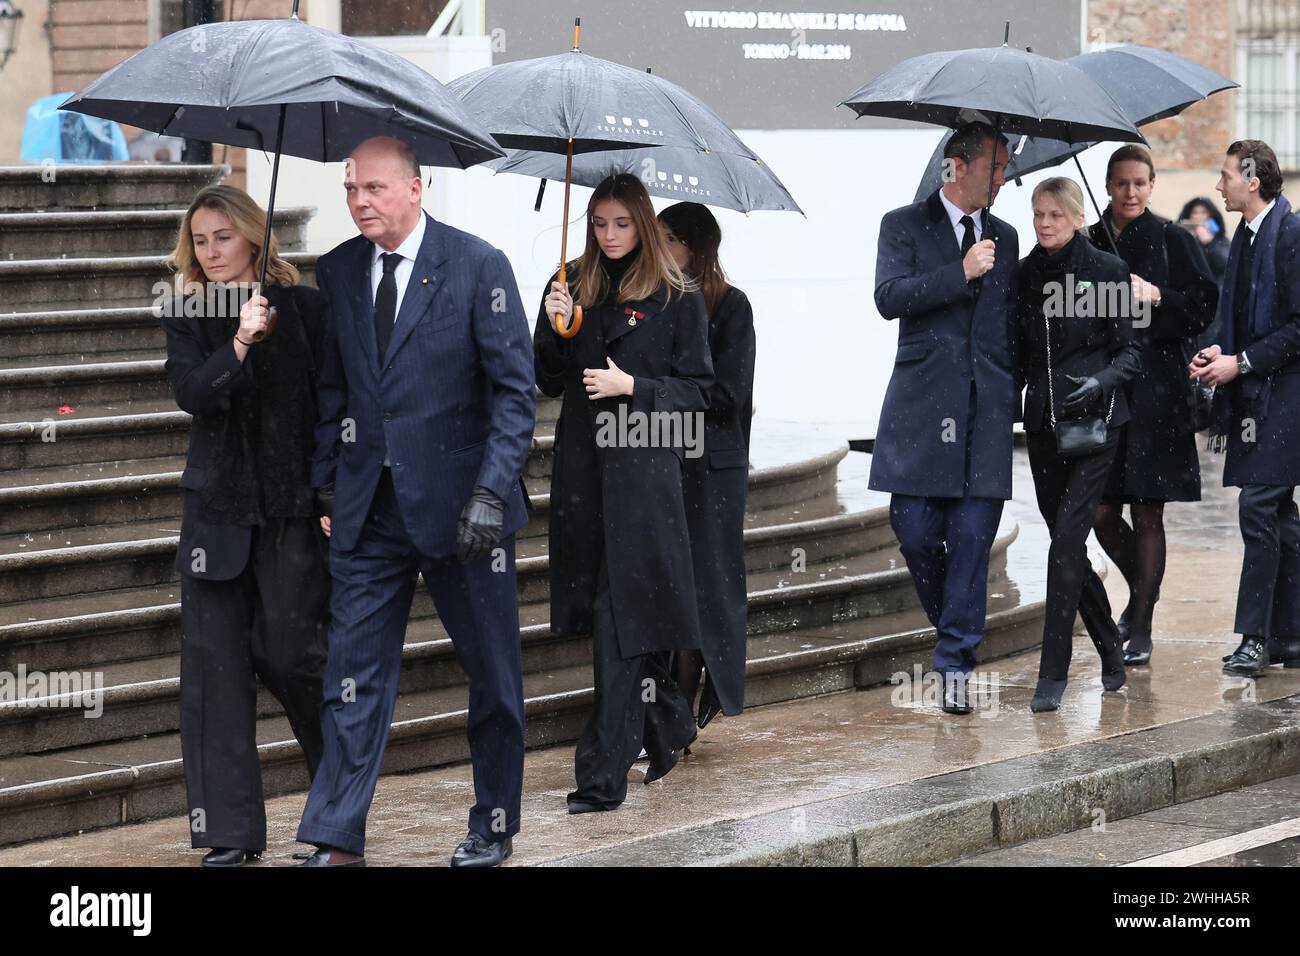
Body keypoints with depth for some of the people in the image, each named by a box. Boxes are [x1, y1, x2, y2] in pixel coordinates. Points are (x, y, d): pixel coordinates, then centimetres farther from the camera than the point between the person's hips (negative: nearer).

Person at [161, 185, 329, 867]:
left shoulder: (304, 308, 1)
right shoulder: (186, 318, 8)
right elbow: (191, 392, -8)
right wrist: (239, 343, -23)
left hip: (294, 507, -3)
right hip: (217, 508, 3)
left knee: (288, 650, -5)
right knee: (216, 663, -1)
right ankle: (231, 831, 4)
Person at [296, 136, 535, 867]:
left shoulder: (478, 266, -7)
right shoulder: (338, 271, 7)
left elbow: (515, 389, -9)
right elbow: (332, 389, 13)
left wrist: (491, 490, -17)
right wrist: (326, 487, 5)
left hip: (456, 502, -3)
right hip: (368, 506, 4)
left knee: (493, 675, 8)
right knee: (355, 672, 0)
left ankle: (495, 827, 23)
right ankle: (339, 841, 2)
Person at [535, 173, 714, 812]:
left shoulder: (677, 298, 0)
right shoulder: (574, 287, 11)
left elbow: (698, 390, 0)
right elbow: (550, 382, 12)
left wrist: (633, 386, -13)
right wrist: (555, 330, -5)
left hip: (643, 471, -5)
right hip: (582, 467, 5)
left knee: (621, 615, -10)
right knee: (603, 609, 9)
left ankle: (603, 775, -11)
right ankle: (668, 723, 31)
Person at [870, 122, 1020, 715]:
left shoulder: (1004, 237, 17)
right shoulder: (904, 226, 4)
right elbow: (889, 298, -11)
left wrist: (1013, 396, 14)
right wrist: (961, 272, -16)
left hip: (987, 405, 2)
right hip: (924, 403, -2)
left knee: (973, 535, -4)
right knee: (915, 529, -3)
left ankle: (957, 660, -1)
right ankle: (954, 629, 20)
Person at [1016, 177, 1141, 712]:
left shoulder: (1107, 271, -4)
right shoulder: (1023, 275, 8)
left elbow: (1130, 352, -2)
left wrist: (1101, 381, -20)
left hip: (1094, 422, -5)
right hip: (1042, 423, 5)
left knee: (1067, 539, -14)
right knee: (1065, 542, 9)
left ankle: (1053, 674, -12)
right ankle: (1111, 653, 28)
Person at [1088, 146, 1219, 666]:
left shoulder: (1174, 241, 1)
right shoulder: (1088, 245, 10)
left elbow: (1204, 303, -3)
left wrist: (1157, 297, -16)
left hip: (1156, 391, -3)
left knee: (1147, 514, -2)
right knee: (1101, 513, 1)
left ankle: (1141, 630, 5)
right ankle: (1140, 591, 30)